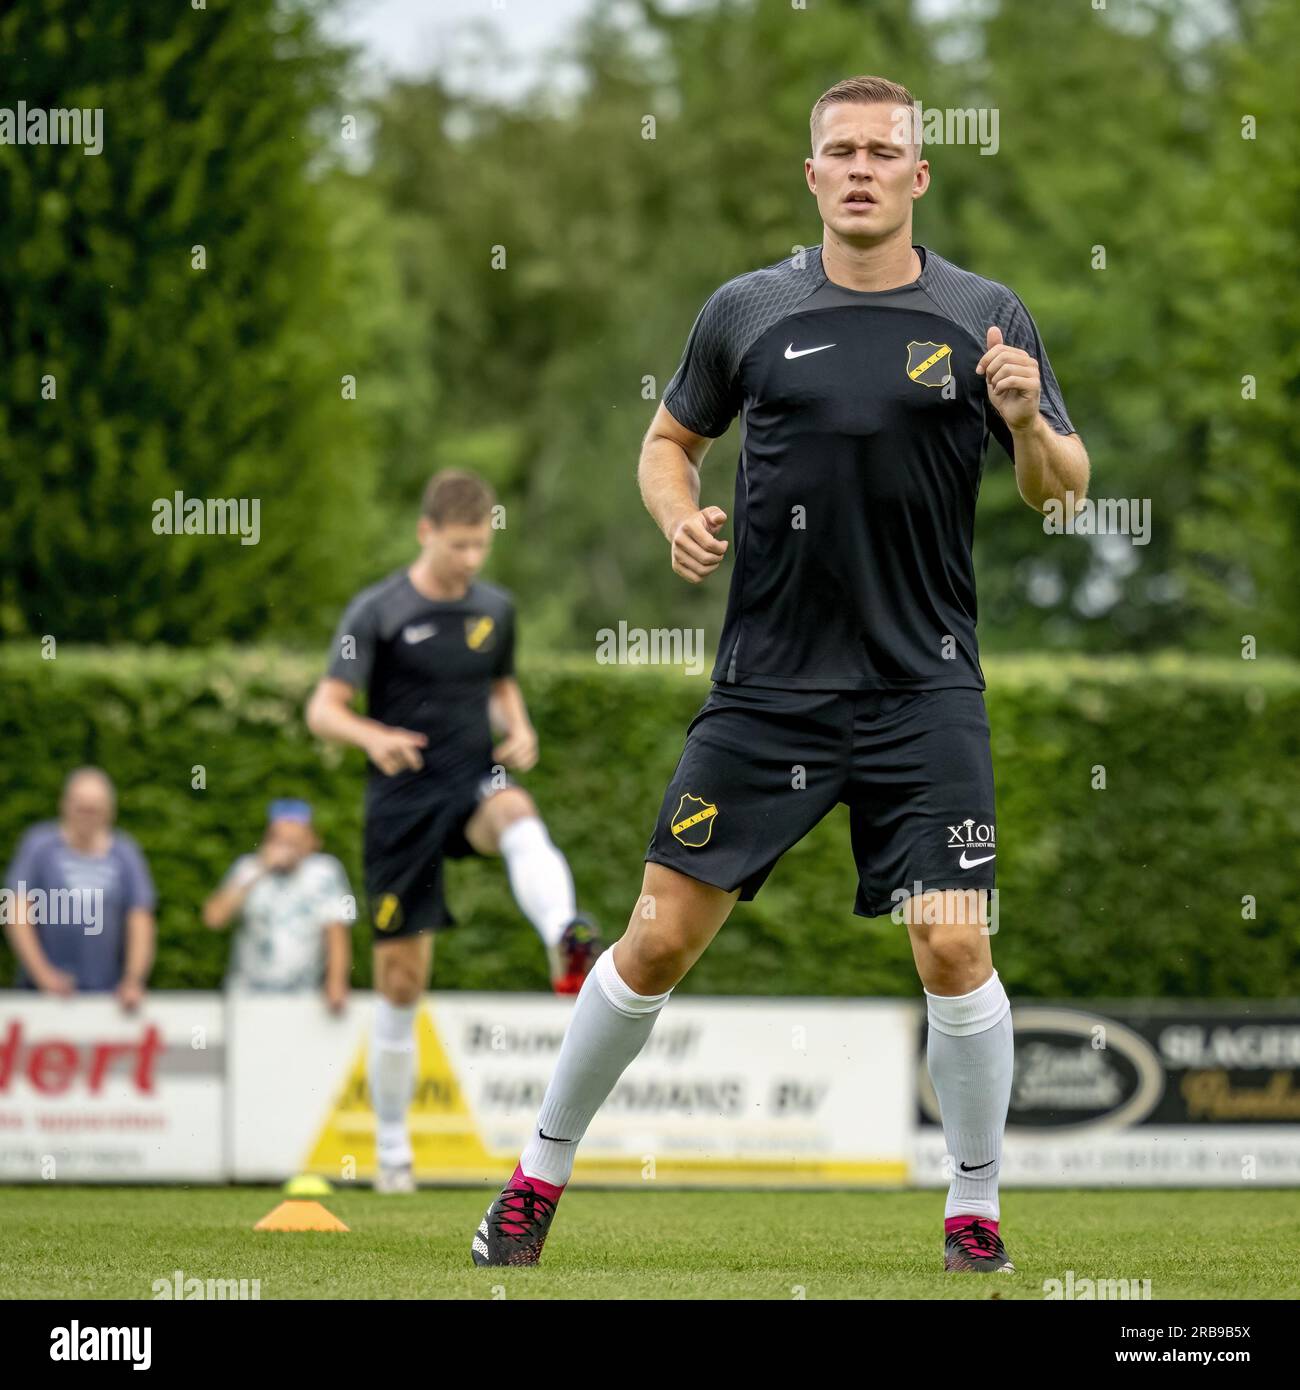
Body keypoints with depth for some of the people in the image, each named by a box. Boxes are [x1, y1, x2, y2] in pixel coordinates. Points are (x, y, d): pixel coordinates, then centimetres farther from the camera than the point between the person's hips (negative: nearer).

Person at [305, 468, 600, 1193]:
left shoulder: (495, 608, 7)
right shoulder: (379, 611, -6)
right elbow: (324, 709, -9)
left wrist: (519, 728, 1)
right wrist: (374, 736, -30)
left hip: (473, 780, 2)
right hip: (403, 801, -2)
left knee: (517, 813, -37)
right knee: (401, 979, 1)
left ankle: (570, 947, -63)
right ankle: (393, 1147, 15)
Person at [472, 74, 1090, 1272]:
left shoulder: (985, 317, 1)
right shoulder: (750, 311, 3)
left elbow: (1064, 487, 3)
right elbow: (672, 436, 18)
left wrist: (1030, 424, -18)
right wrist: (679, 516, -3)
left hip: (923, 690, -1)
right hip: (766, 684, 1)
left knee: (953, 951, -9)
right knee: (661, 940, 1)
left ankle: (976, 1211, 10)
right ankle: (540, 1176, 17)